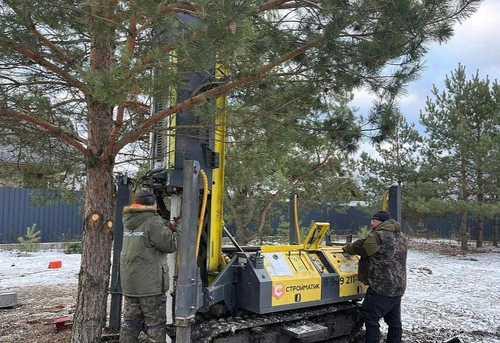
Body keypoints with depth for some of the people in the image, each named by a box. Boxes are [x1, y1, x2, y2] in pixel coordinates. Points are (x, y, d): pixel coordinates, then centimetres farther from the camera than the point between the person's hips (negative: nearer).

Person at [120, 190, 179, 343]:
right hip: (150, 284, -7)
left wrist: (169, 227, 3)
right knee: (155, 324, 3)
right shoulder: (153, 222, -17)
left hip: (130, 283, 7)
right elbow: (170, 244, -13)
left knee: (131, 322, 15)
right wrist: (176, 231, 3)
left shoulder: (129, 222, 8)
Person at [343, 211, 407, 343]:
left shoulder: (377, 236, -15)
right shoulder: (401, 237, 13)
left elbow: (360, 247, -6)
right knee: (394, 321, 16)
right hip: (398, 287, 9)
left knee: (370, 318, -2)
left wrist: (346, 248, 14)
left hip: (381, 287, -9)